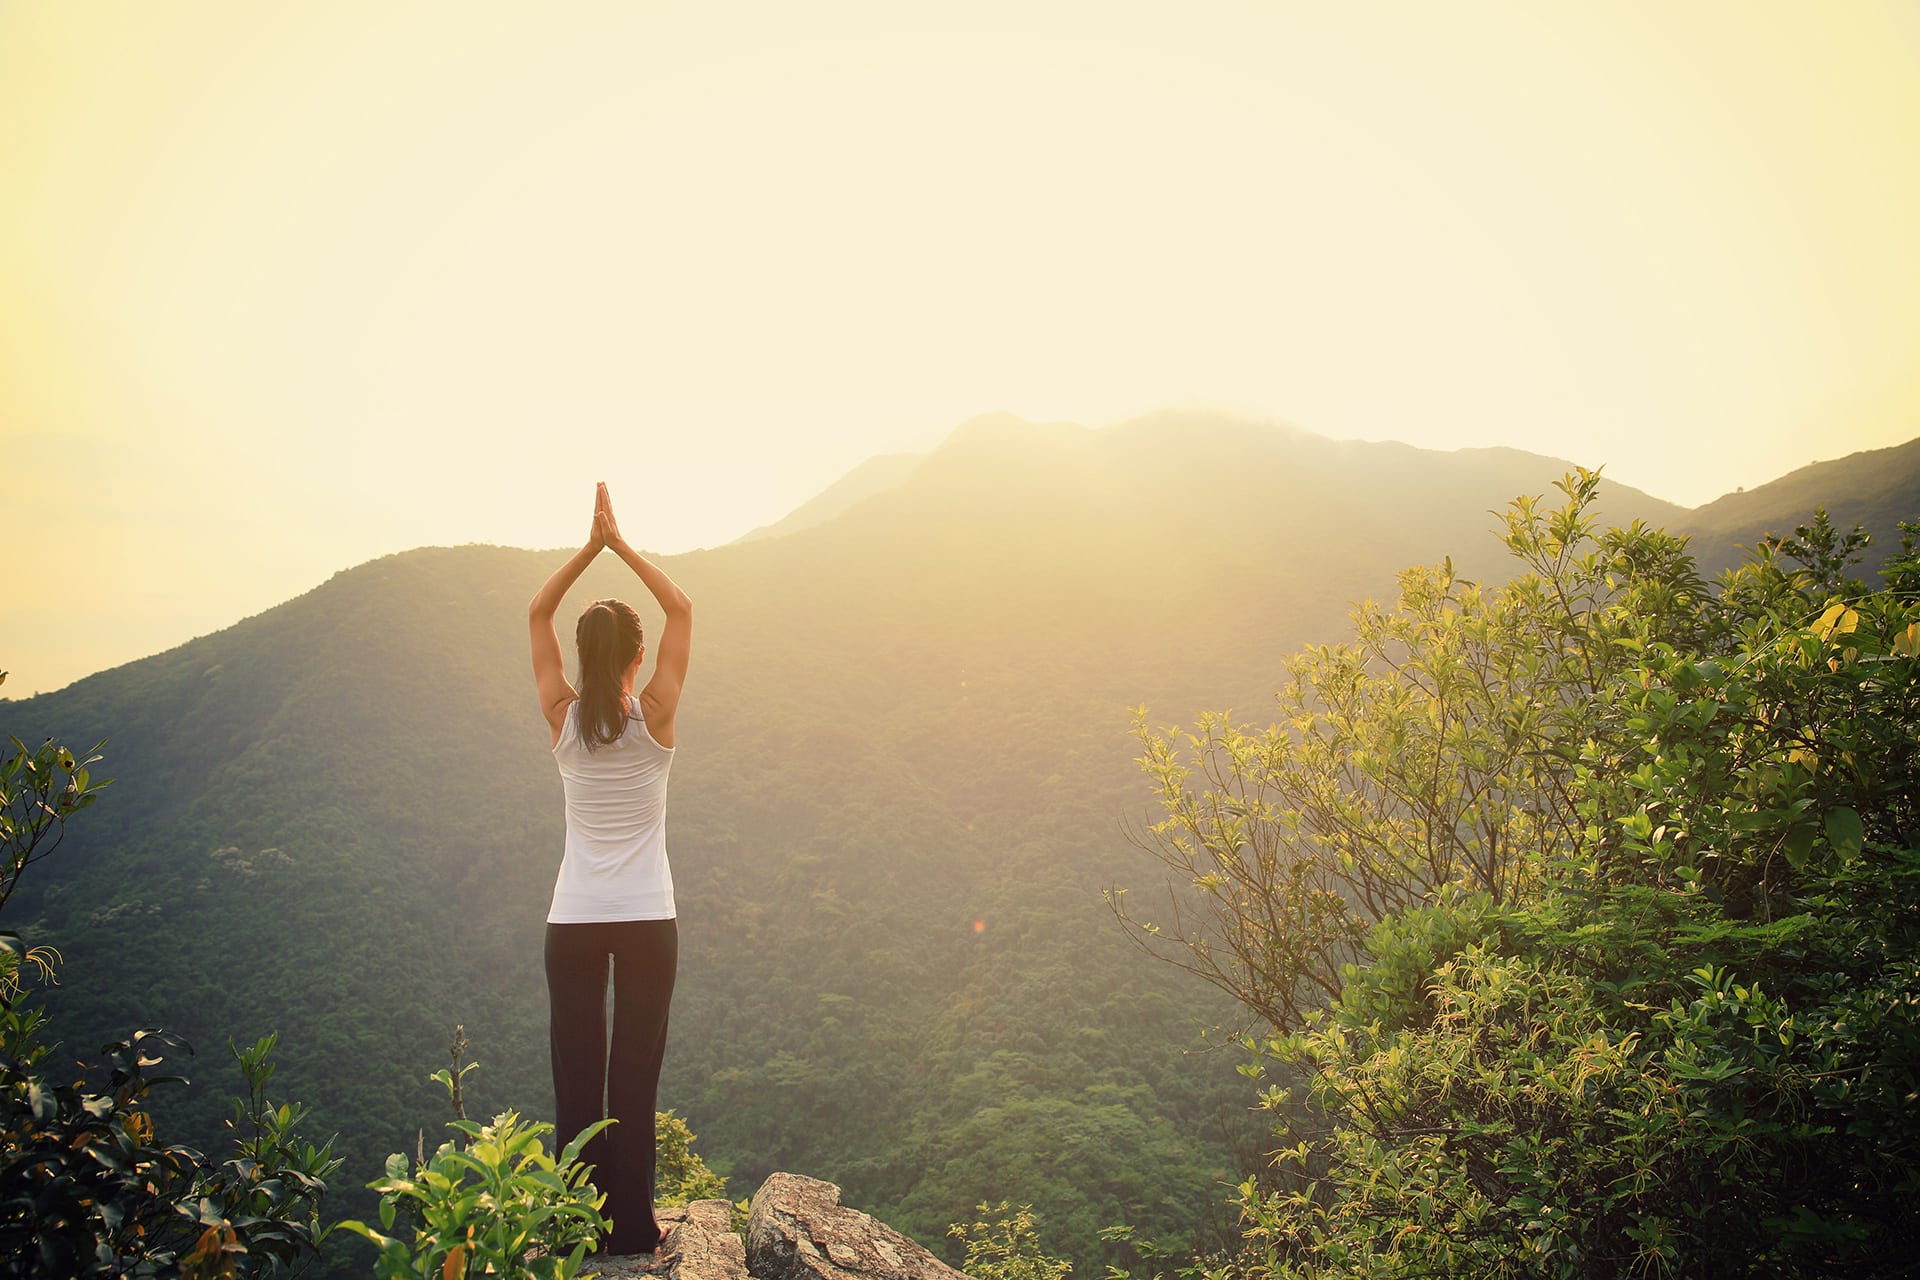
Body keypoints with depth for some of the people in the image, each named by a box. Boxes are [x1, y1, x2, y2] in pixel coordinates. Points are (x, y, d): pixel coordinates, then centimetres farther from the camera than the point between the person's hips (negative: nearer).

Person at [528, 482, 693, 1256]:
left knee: (576, 1076, 8)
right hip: (647, 917, -1)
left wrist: (591, 546, 2)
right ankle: (631, 1230, 12)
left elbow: (537, 615, 7)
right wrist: (620, 544, 0)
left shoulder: (562, 720, -4)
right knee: (635, 1077, 5)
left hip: (573, 920, 1)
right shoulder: (655, 718, -8)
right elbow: (682, 611, 1)